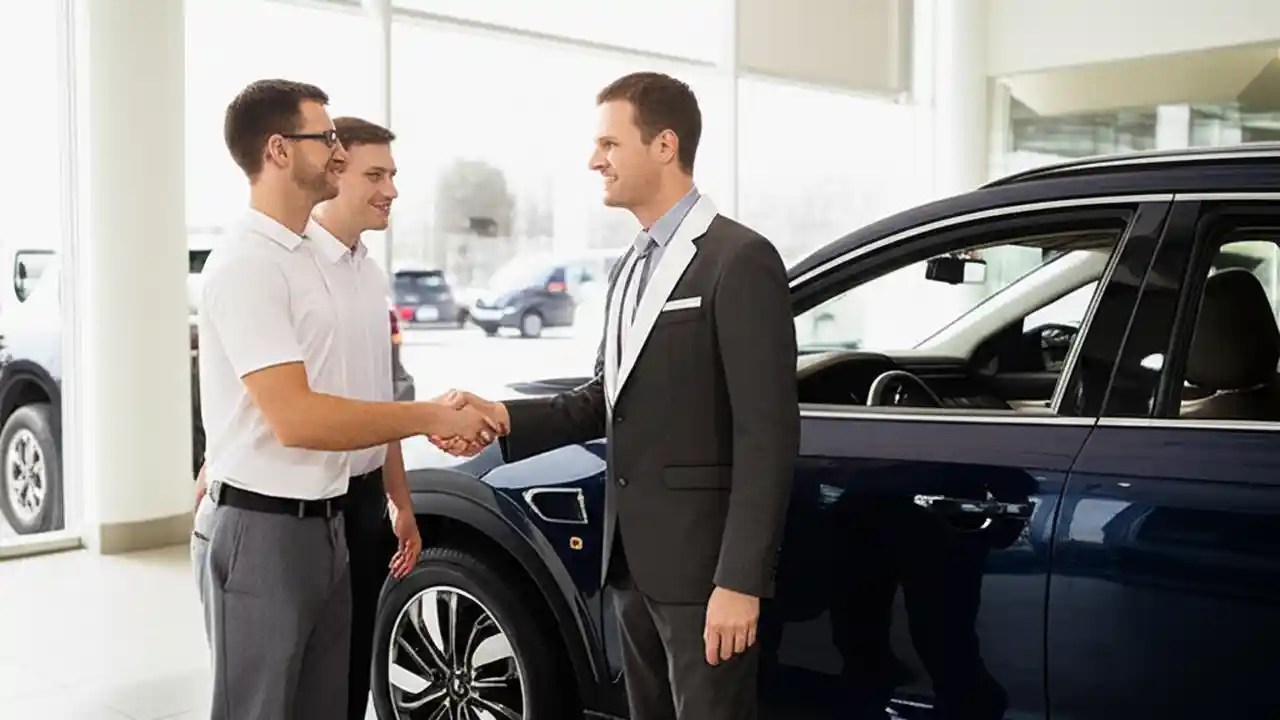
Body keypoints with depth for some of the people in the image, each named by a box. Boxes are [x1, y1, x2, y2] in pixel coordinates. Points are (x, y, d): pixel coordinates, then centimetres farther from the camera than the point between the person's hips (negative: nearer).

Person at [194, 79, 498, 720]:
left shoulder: (308, 255, 13)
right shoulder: (246, 264, -17)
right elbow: (295, 419, -24)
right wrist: (431, 417, -17)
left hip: (325, 523, 9)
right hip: (262, 531, -9)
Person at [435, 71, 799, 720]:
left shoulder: (739, 260, -13)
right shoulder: (631, 267, 14)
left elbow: (767, 435, -17)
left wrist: (740, 581, -20)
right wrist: (505, 417, 1)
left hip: (702, 562, -8)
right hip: (634, 558, 8)